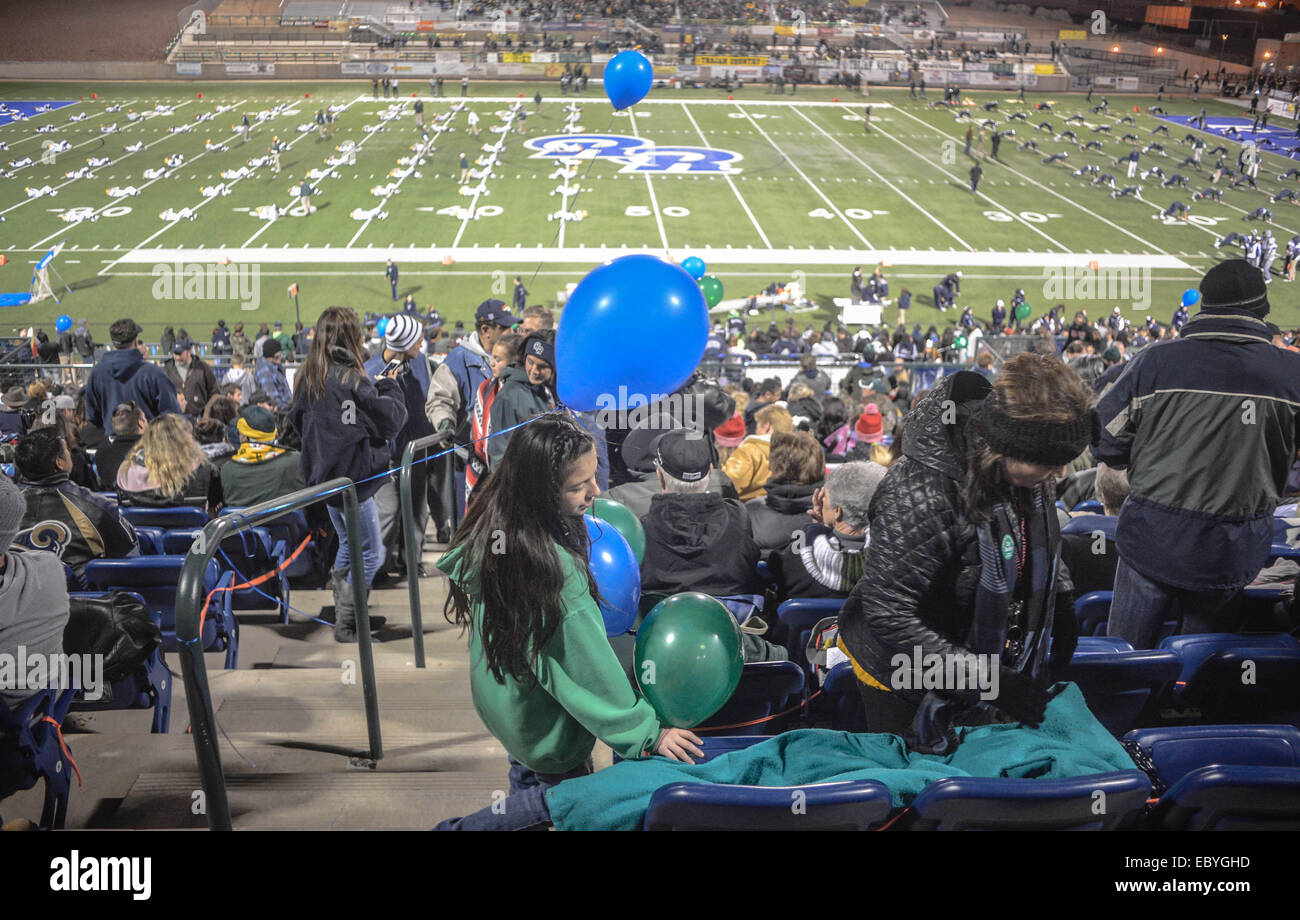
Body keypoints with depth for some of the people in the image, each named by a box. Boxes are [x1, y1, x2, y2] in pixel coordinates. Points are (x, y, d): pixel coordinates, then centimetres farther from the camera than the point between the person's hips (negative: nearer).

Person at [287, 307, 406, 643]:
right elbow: (391, 421, -12)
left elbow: (296, 420, 16)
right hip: (352, 478, -8)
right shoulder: (352, 379, -18)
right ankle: (346, 626, 3)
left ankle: (340, 611, 30)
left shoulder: (307, 377, 4)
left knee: (348, 544, 24)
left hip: (323, 476, 8)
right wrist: (390, 388, 3)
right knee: (371, 554, 3)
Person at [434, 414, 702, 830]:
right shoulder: (555, 569, -37)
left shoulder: (493, 521, -14)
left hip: (499, 698, 8)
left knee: (529, 778, 29)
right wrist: (646, 732, -16)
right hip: (546, 731, -7)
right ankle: (460, 828, 16)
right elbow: (591, 668, -28)